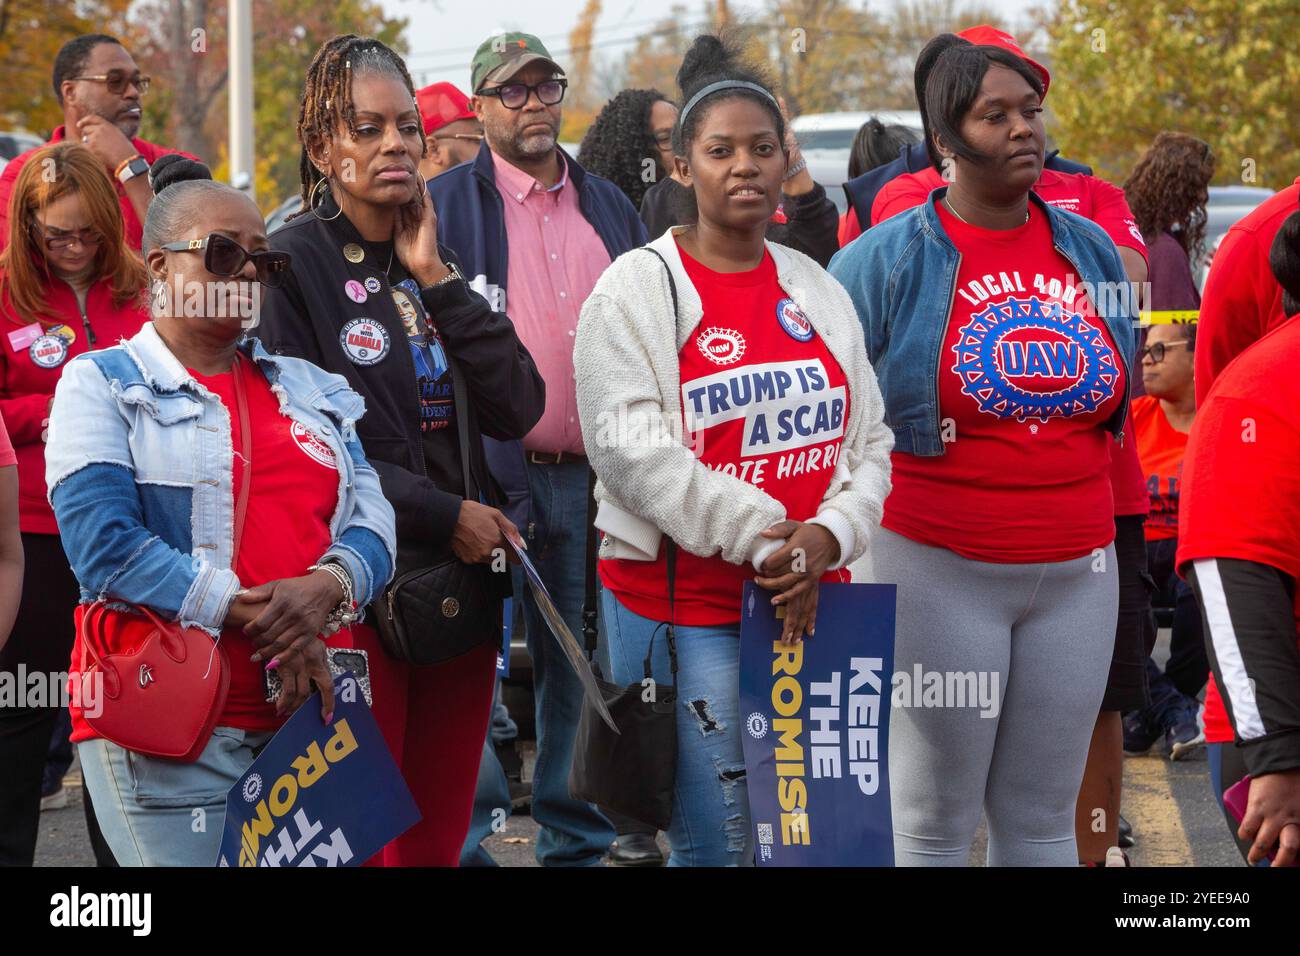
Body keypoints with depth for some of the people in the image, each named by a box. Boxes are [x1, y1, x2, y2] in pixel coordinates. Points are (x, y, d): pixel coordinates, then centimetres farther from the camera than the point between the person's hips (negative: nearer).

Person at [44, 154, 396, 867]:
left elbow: (371, 519, 11)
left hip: (315, 709, 6)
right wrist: (259, 620, -15)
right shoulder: (102, 384, 3)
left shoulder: (306, 388, 21)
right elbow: (105, 545, -11)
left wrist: (328, 585, -14)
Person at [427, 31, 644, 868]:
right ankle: (460, 837, 7)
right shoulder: (447, 207, -1)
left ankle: (578, 842, 19)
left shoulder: (609, 207, 14)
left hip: (596, 476, 4)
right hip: (491, 476, -4)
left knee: (581, 672, 10)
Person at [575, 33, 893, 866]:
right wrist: (761, 537, -18)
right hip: (683, 604, -5)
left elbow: (869, 442, 10)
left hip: (813, 601, 5)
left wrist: (828, 535, -10)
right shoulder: (637, 288, -3)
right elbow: (633, 451, -13)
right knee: (721, 844, -6)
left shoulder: (818, 292, 13)